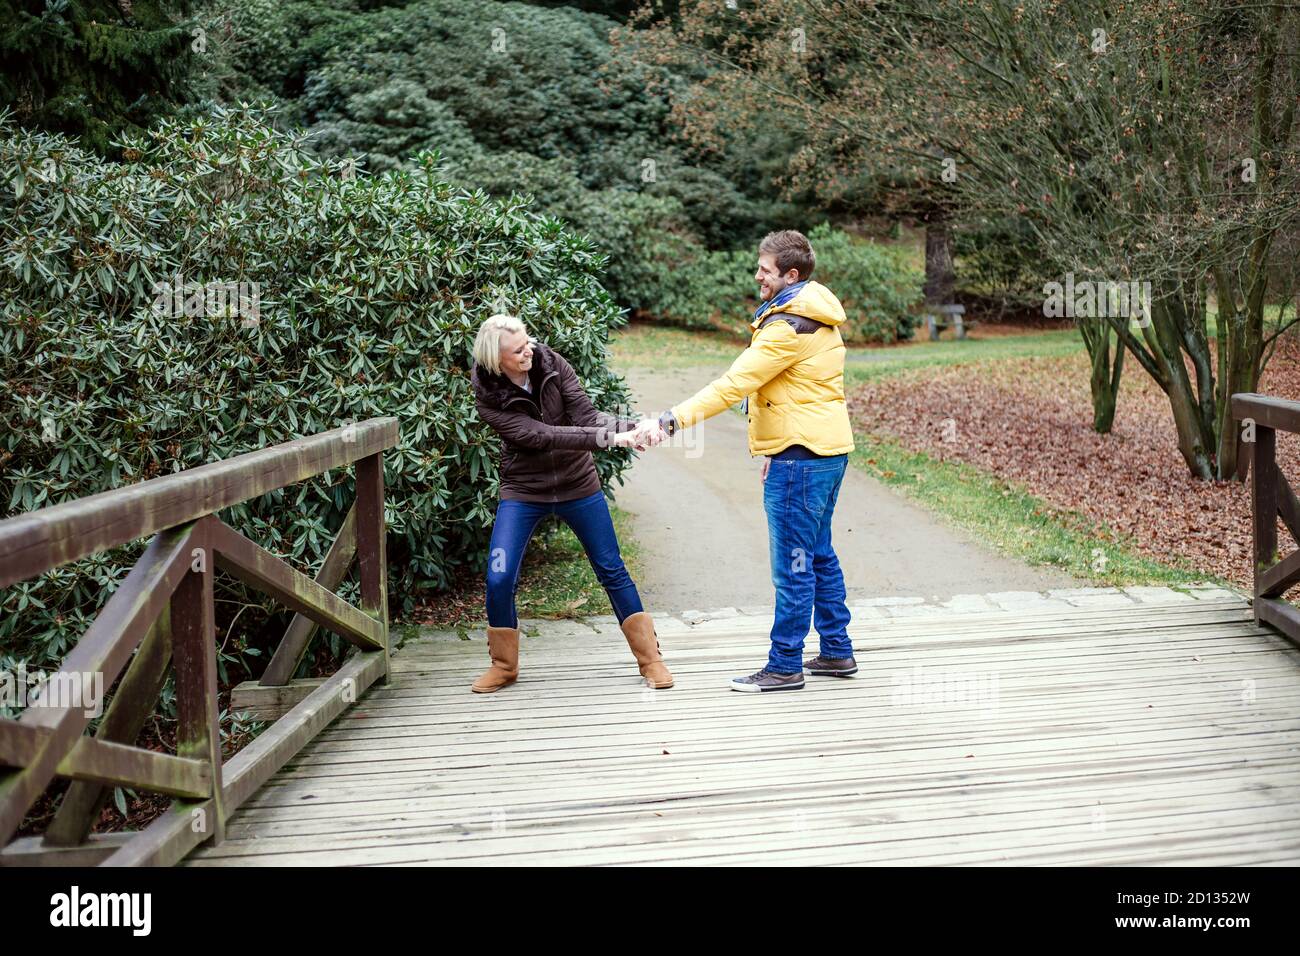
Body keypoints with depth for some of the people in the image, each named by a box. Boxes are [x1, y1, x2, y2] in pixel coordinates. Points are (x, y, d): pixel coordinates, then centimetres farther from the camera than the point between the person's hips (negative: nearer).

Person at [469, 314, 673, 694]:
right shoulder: (488, 396, -18)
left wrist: (627, 427, -35)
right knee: (499, 578, -11)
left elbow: (585, 414, -15)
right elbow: (540, 436, -27)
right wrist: (608, 438, -36)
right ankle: (503, 666, 11)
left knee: (612, 570, 5)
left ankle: (650, 659, 15)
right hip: (523, 491, -2)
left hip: (577, 484, 2)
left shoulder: (551, 363, -11)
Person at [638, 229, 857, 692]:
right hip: (826, 449, 11)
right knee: (818, 555, 17)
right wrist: (777, 449, 22)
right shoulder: (815, 316, 14)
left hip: (801, 457, -11)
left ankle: (784, 666, 4)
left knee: (793, 563, -3)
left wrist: (670, 421, -25)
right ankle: (836, 652, 25)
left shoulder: (788, 328, -19)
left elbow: (733, 385, -24)